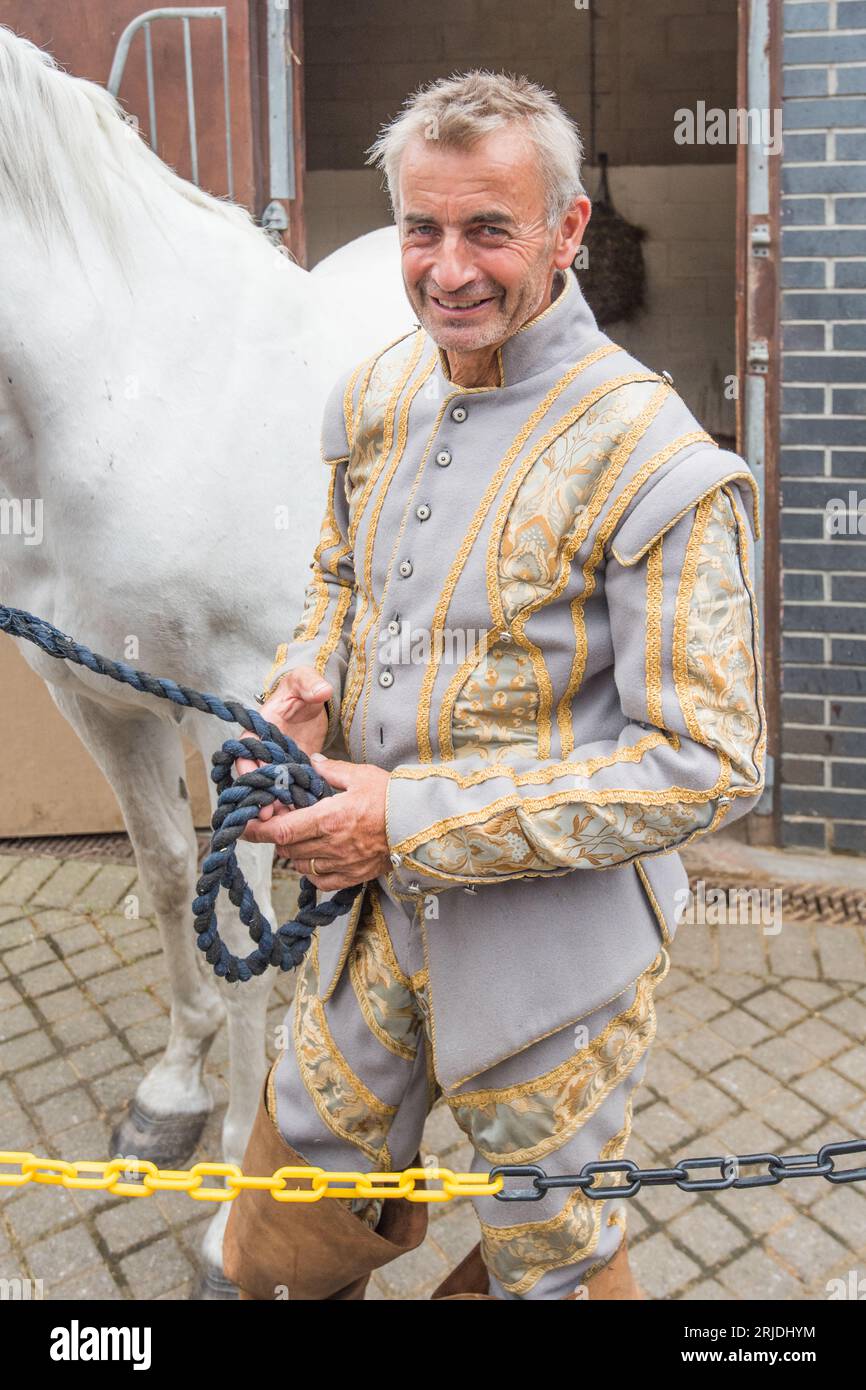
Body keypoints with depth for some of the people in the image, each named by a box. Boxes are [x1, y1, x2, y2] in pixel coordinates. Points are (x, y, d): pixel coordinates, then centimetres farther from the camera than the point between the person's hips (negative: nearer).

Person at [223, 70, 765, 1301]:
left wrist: (414, 820, -25)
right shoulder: (378, 392, 0)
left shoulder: (653, 461, -23)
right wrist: (305, 683, -10)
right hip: (378, 909, 6)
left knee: (548, 1263, 22)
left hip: (549, 948, -5)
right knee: (288, 1242, 25)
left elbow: (707, 765, -23)